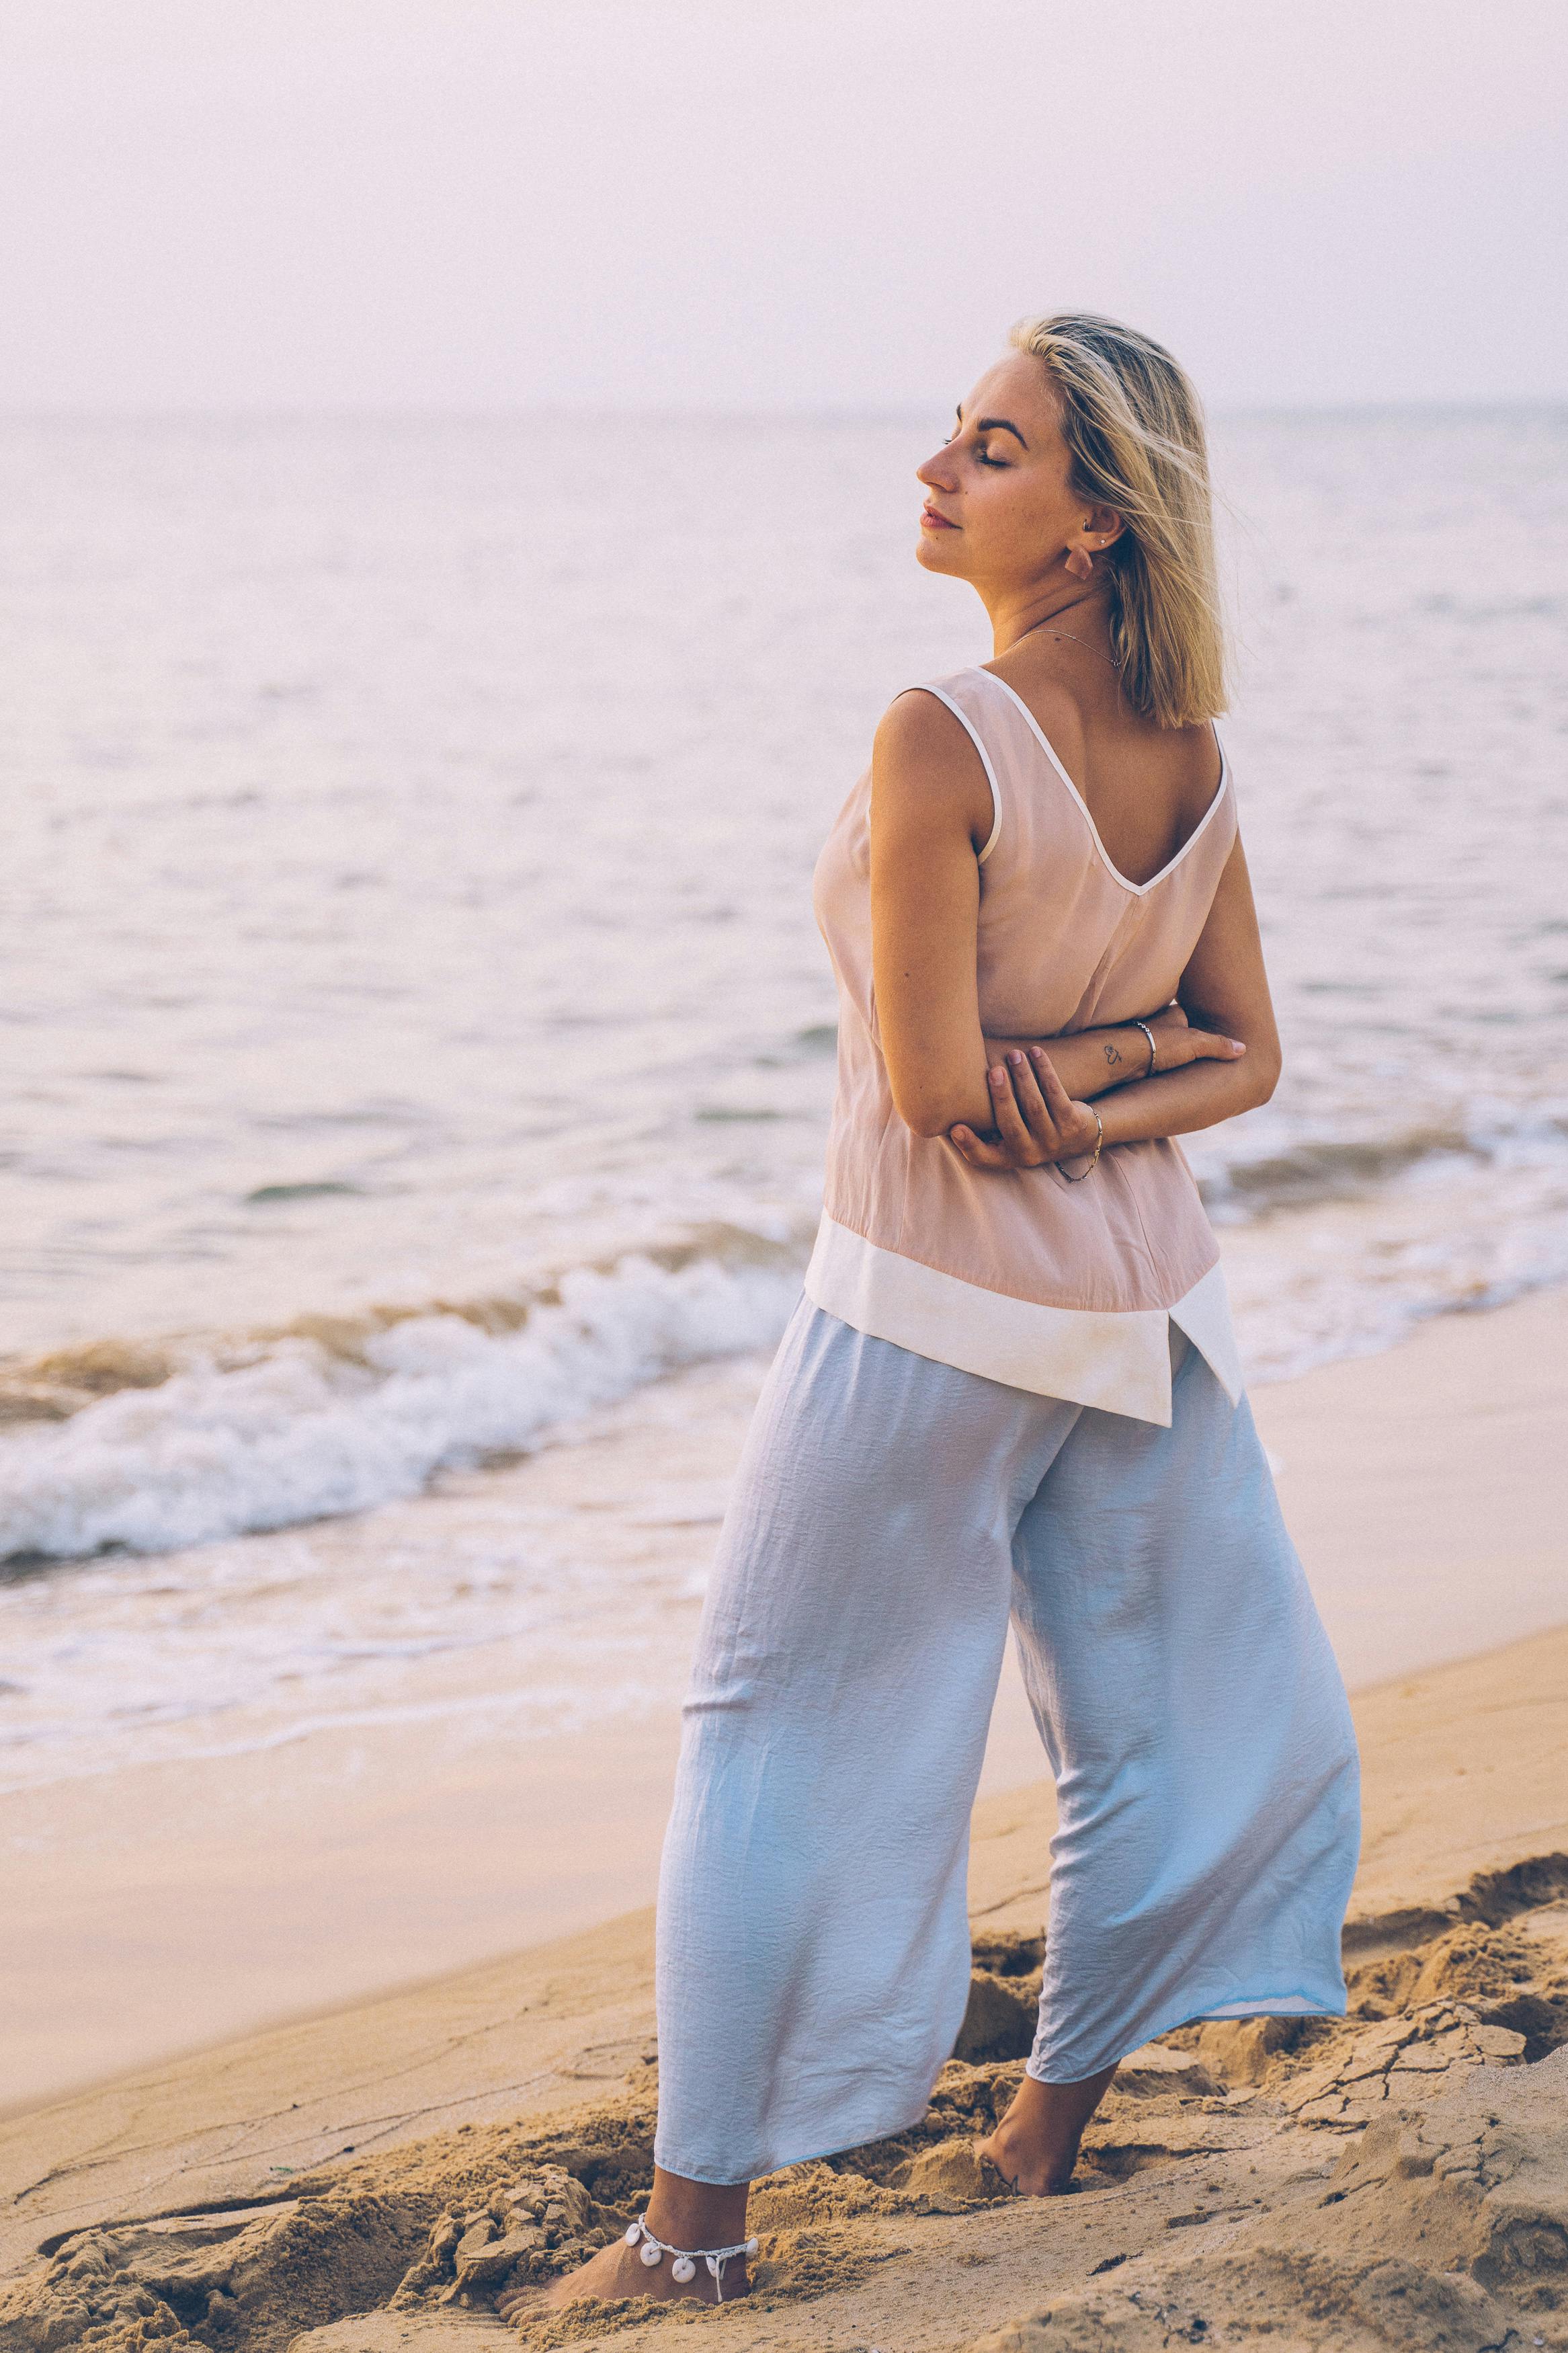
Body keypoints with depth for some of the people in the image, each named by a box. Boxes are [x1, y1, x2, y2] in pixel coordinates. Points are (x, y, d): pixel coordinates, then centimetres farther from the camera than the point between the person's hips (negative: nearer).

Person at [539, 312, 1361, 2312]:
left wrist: (1058, 1073, -4)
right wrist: (1118, 1094, -9)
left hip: (926, 1307, -6)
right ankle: (1053, 2126, 31)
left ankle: (696, 2219, 11)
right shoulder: (1188, 757, 0)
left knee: (784, 1736, 5)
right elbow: (1246, 1057, 5)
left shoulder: (942, 745, -21)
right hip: (1142, 1301, 6)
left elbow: (933, 1078, -21)